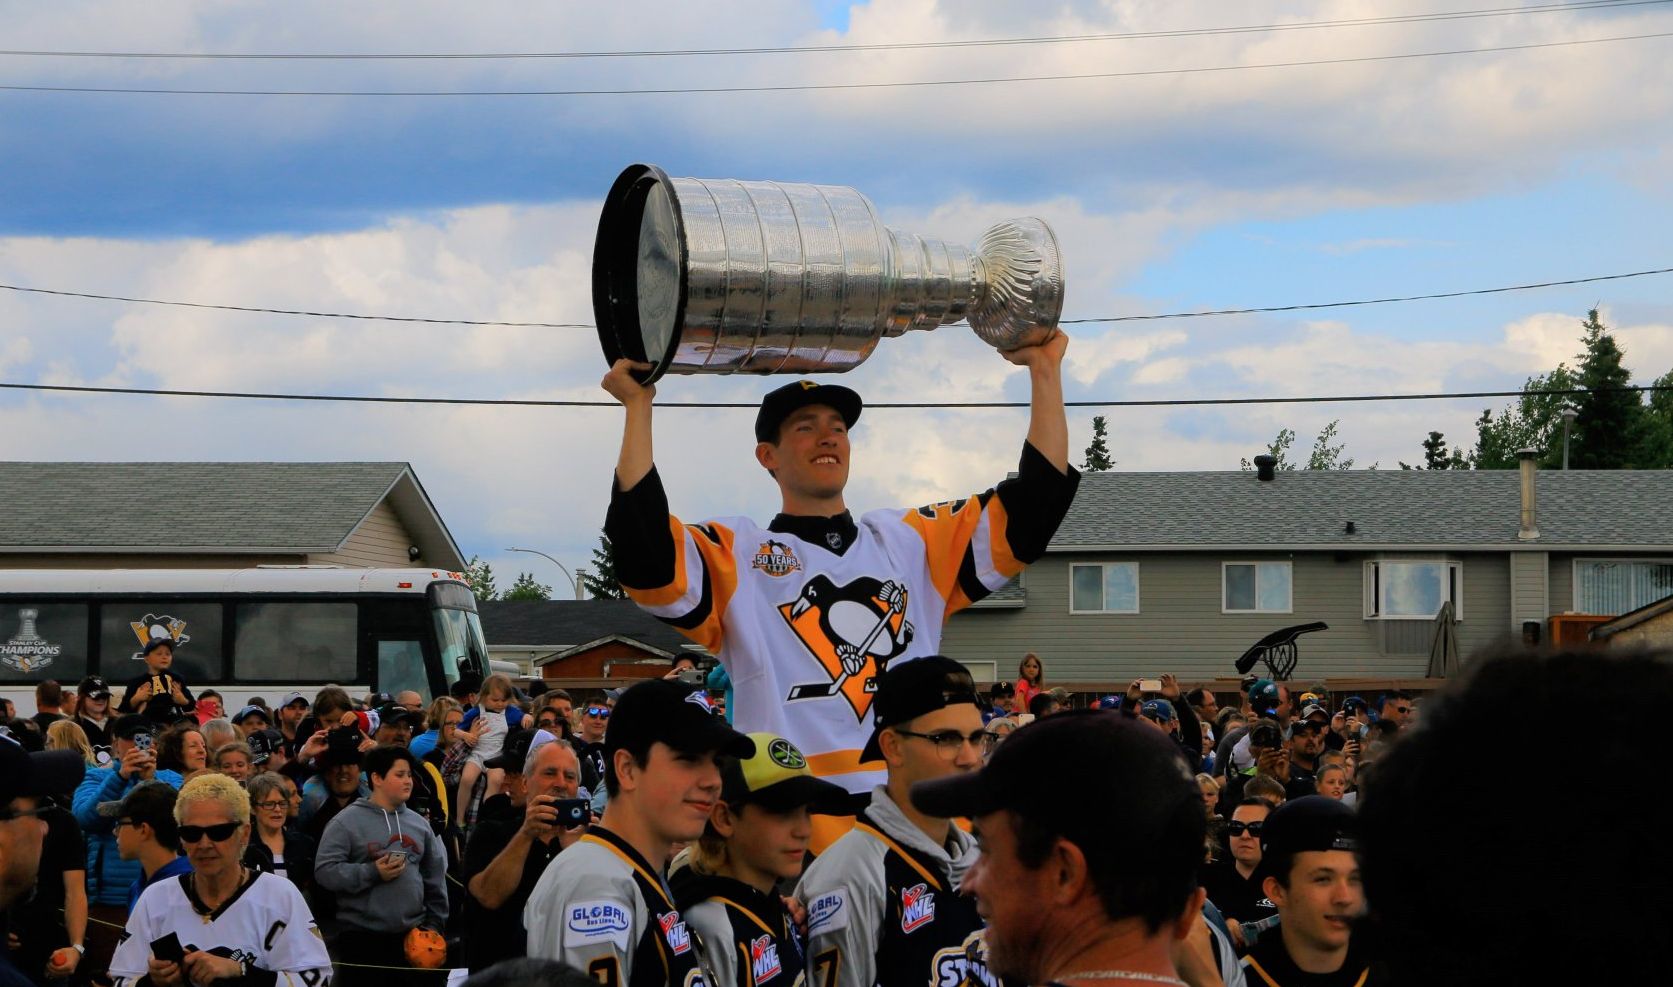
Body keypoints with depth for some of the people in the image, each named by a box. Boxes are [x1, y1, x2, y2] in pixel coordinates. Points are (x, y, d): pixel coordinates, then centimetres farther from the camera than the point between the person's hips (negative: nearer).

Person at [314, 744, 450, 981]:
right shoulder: (346, 823, -3)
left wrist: (434, 925, 11)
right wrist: (372, 873, -17)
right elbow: (324, 871, -11)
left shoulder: (419, 824, 14)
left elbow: (435, 879, 17)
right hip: (361, 937, -5)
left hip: (412, 936, 5)